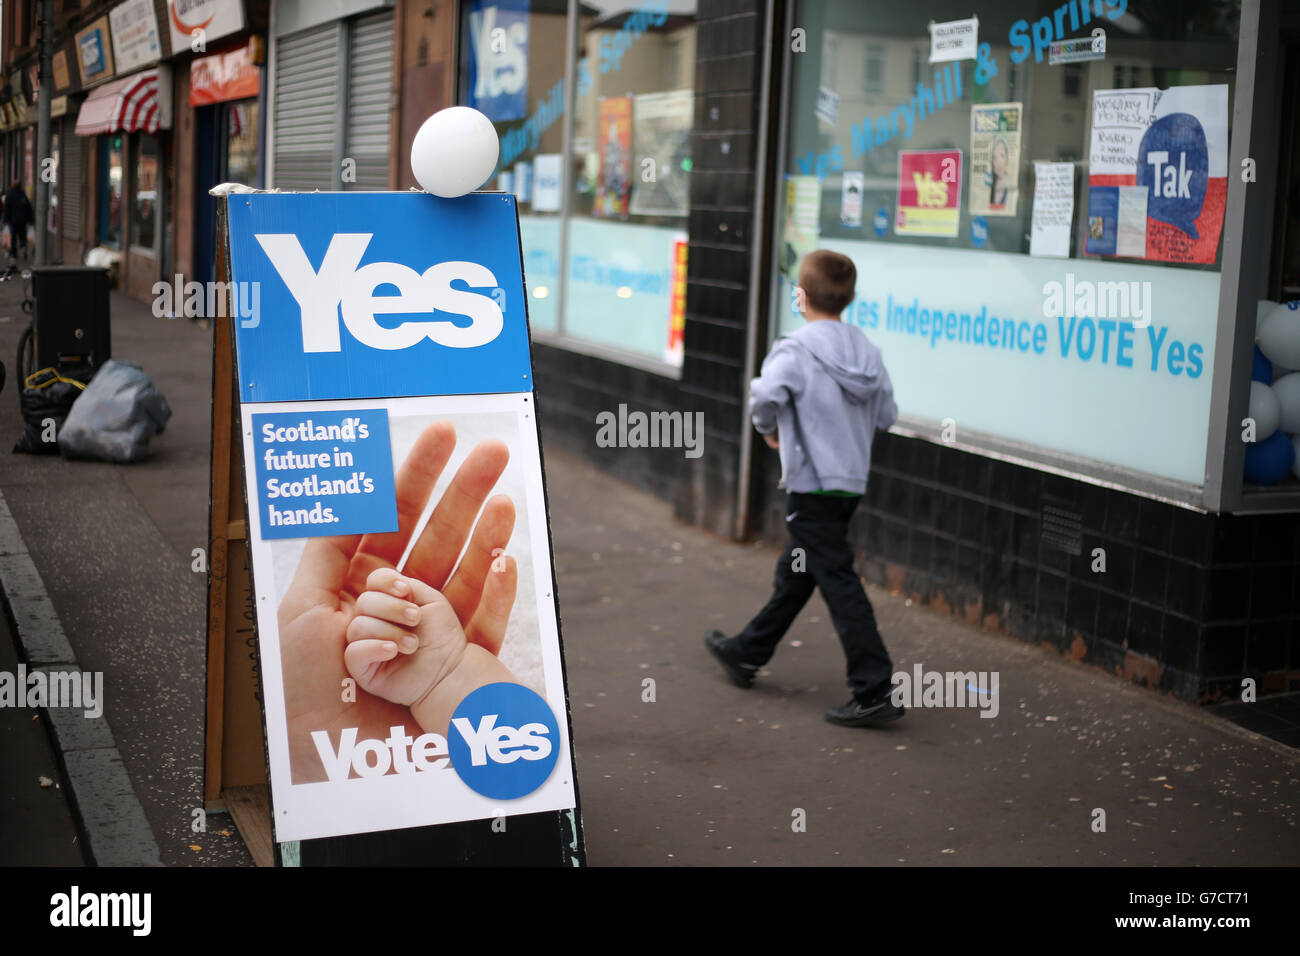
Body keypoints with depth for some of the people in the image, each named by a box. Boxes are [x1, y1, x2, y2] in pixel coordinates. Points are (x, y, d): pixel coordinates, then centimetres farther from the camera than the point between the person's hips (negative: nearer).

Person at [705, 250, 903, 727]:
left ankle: (875, 691, -7)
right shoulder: (866, 350, 6)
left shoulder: (796, 349, -15)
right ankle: (746, 653, 37)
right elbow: (886, 414, 7)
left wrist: (769, 428, -10)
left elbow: (766, 394, -31)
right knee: (794, 572, 20)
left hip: (813, 485, -8)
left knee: (838, 582, -6)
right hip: (852, 480, 8)